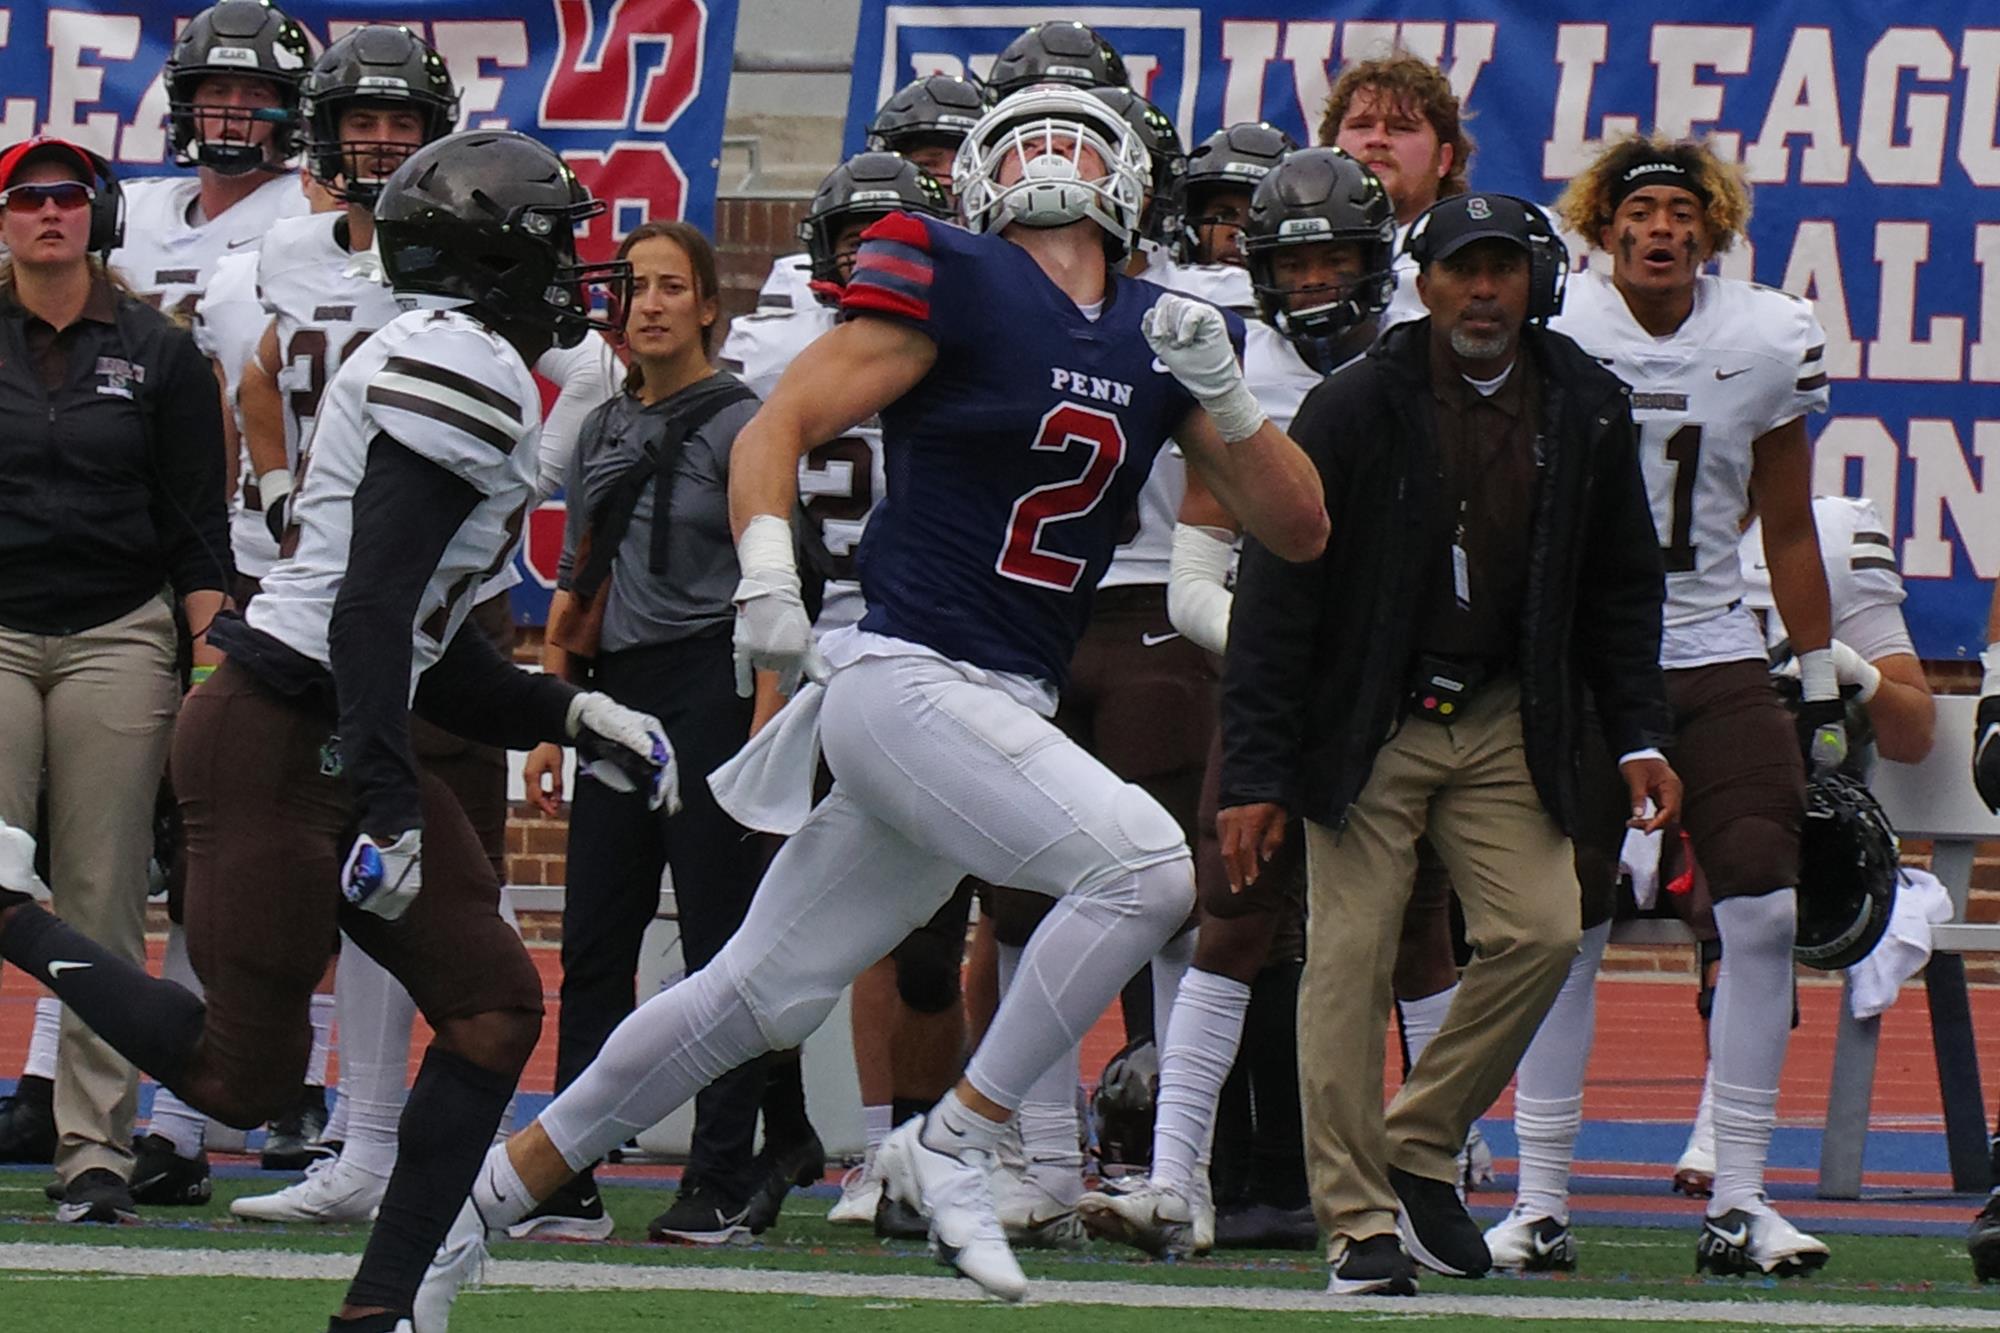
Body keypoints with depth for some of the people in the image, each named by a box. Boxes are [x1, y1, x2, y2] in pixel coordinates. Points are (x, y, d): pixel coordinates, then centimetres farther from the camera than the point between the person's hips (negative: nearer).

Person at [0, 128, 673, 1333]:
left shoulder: (434, 363, 17)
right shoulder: (468, 367, -14)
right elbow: (372, 601, -23)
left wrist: (576, 718, 18)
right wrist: (387, 800, -25)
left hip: (338, 740, 11)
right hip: (276, 743, -11)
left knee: (495, 1006, 4)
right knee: (244, 1078, -5)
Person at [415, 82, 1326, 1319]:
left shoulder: (1160, 335, 12)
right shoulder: (956, 284, -5)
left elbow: (1300, 529, 10)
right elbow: (775, 429, -7)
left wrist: (1223, 392, -6)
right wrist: (769, 572, -24)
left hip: (1009, 711, 7)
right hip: (902, 677, -7)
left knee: (753, 999, 11)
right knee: (1147, 866, -24)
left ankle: (491, 1191, 20)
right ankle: (954, 1143, -13)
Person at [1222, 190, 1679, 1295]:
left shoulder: (1587, 414, 3)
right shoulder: (1354, 409, -9)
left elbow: (1620, 589, 15)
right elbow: (1274, 594, -8)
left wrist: (1637, 737, 6)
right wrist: (1254, 775, -12)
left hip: (1505, 720, 3)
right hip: (1367, 723, -3)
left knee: (1539, 932, -10)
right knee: (1351, 955, -8)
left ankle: (1420, 1151, 10)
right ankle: (1359, 1222, -2)